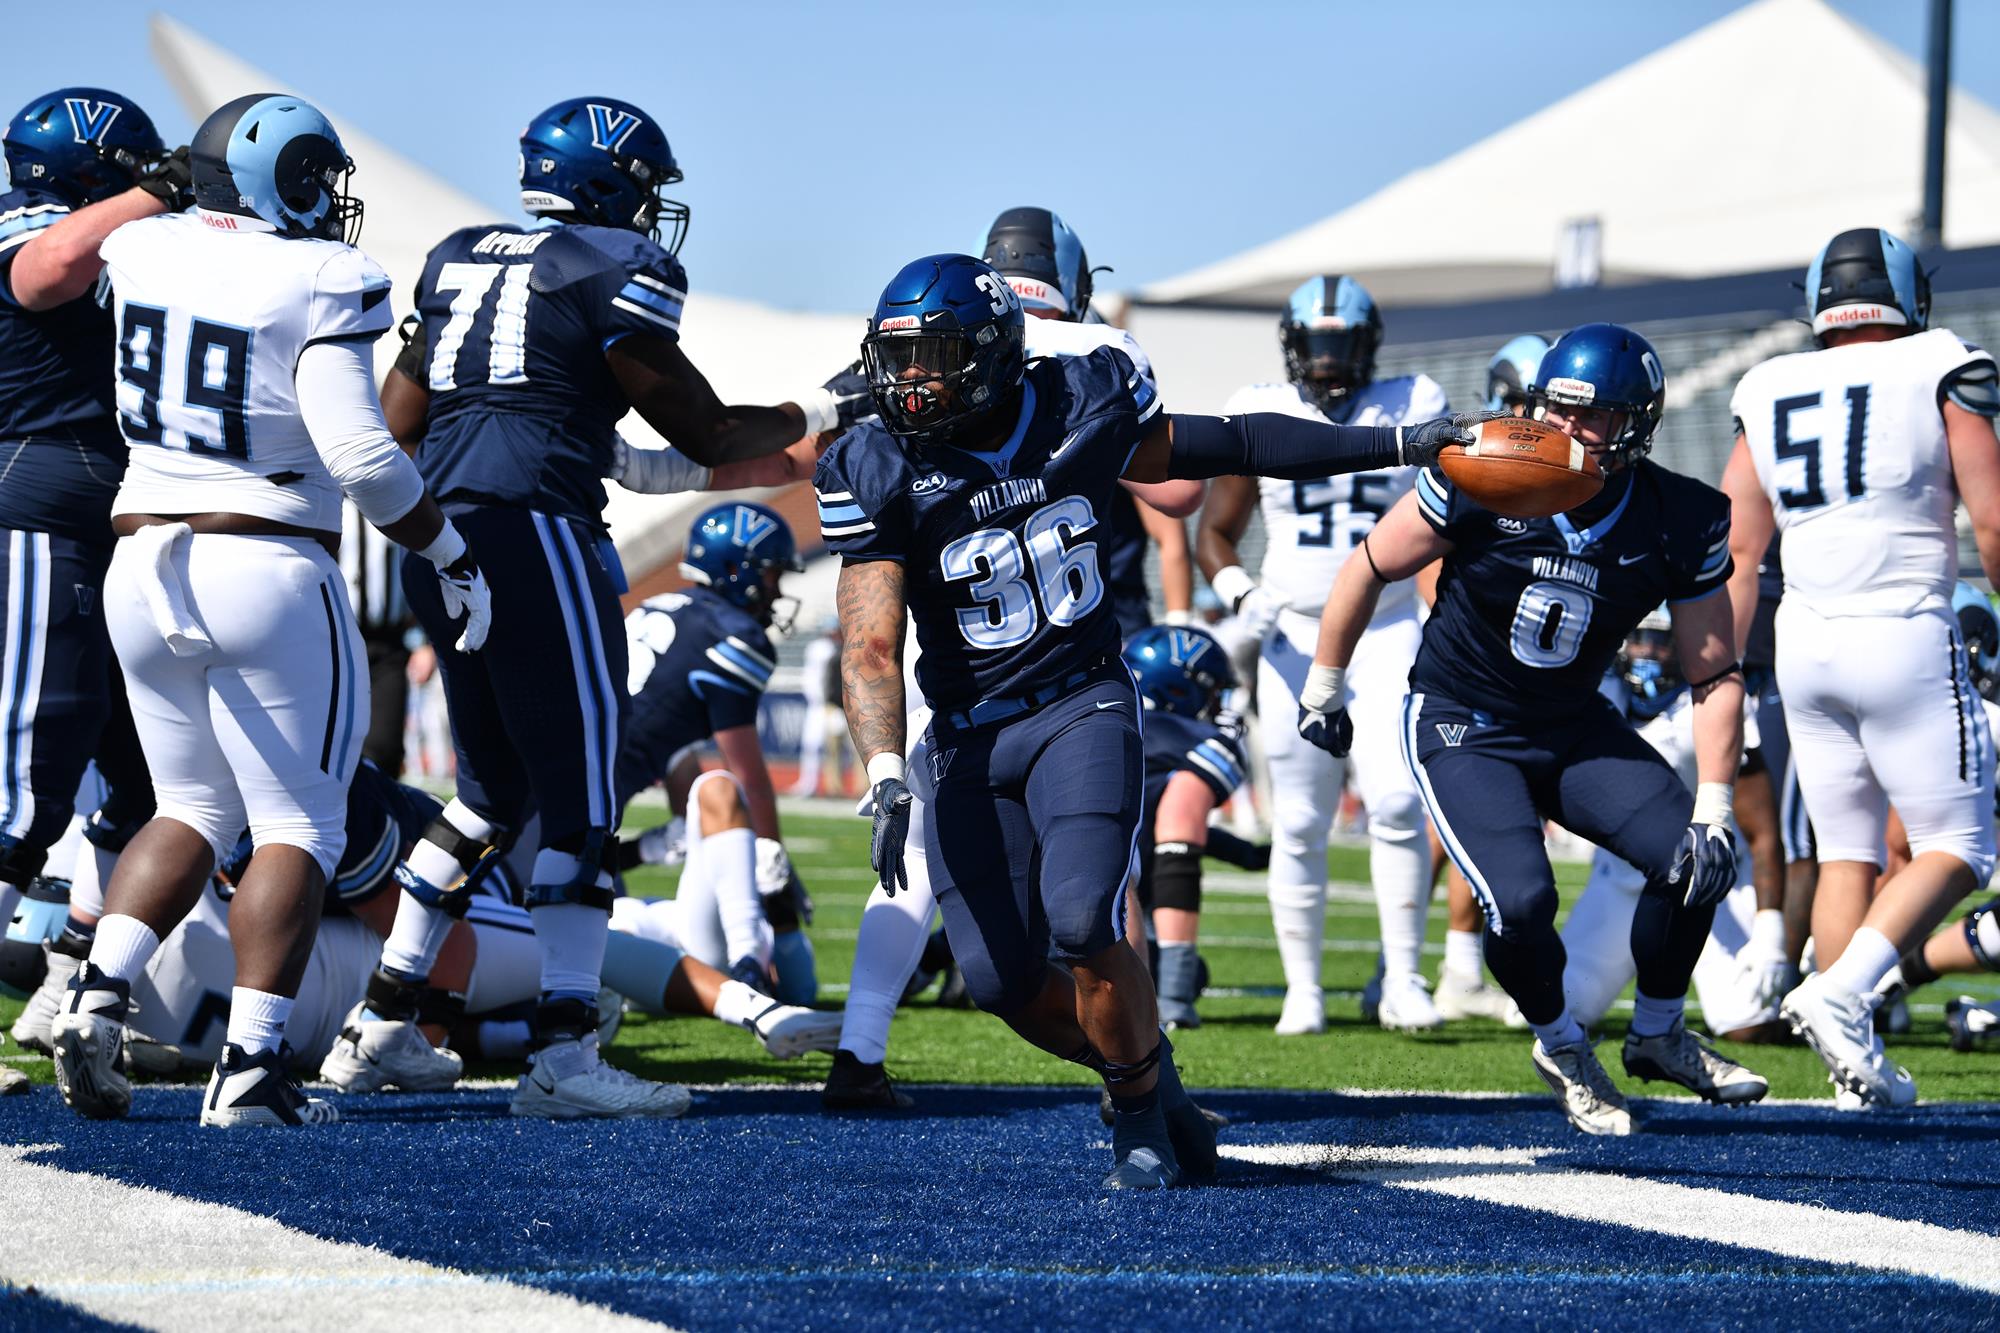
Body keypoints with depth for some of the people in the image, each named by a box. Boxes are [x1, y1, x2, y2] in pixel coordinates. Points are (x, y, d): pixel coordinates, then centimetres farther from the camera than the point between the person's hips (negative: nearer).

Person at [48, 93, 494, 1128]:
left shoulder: (142, 252, 4)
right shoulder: (320, 284, -12)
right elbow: (357, 450, -17)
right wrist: (452, 557, -6)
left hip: (142, 567, 6)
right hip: (268, 576, -6)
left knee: (192, 811, 20)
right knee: (298, 828, 5)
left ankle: (100, 996, 0)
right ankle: (250, 1065, -5)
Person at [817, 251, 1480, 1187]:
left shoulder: (1082, 409, -5)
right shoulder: (880, 473, -9)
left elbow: (1226, 447, 10)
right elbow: (871, 648, -14)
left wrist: (1402, 444, 13)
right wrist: (888, 778, -31)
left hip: (1081, 711, -1)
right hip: (968, 740, 1)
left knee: (1081, 923, -23)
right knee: (1003, 979, -7)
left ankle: (1142, 1110, 0)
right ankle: (1142, 1068, 21)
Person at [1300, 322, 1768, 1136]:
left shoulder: (1680, 524, -14)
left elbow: (1713, 675, -6)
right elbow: (1370, 568, -6)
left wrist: (1714, 809, -14)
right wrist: (1324, 690, 4)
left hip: (1575, 727, 3)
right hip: (1461, 728, -3)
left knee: (1696, 860, -14)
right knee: (1521, 901, -24)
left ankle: (1658, 1035, 14)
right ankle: (1561, 1049, 7)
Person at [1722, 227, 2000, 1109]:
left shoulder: (1771, 398, 9)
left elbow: (1735, 552, 9)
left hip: (1806, 640, 5)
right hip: (1905, 638, -5)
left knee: (1846, 852, 14)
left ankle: (1853, 1046, 6)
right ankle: (1841, 993, -17)